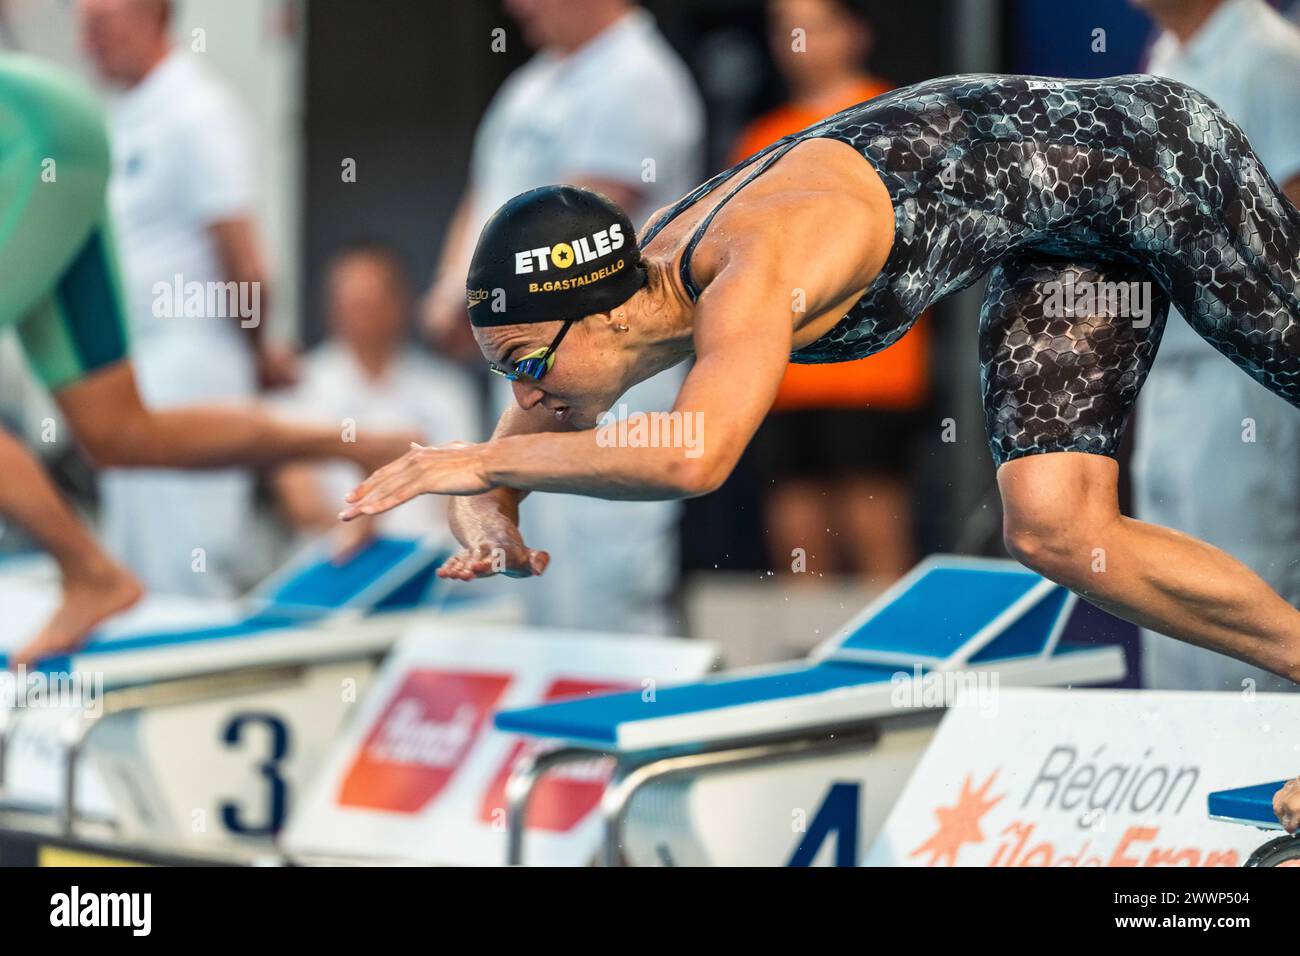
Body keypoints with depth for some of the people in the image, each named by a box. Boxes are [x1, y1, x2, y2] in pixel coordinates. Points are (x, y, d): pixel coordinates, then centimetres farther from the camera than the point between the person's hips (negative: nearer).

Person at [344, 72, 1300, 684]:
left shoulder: (751, 277, -38)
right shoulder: (637, 280, -12)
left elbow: (693, 458, -56)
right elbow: (489, 474, -2)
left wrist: (485, 459, -45)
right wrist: (488, 523, -26)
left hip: (1139, 152, -7)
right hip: (1066, 235, 7)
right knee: (1054, 532, 0)